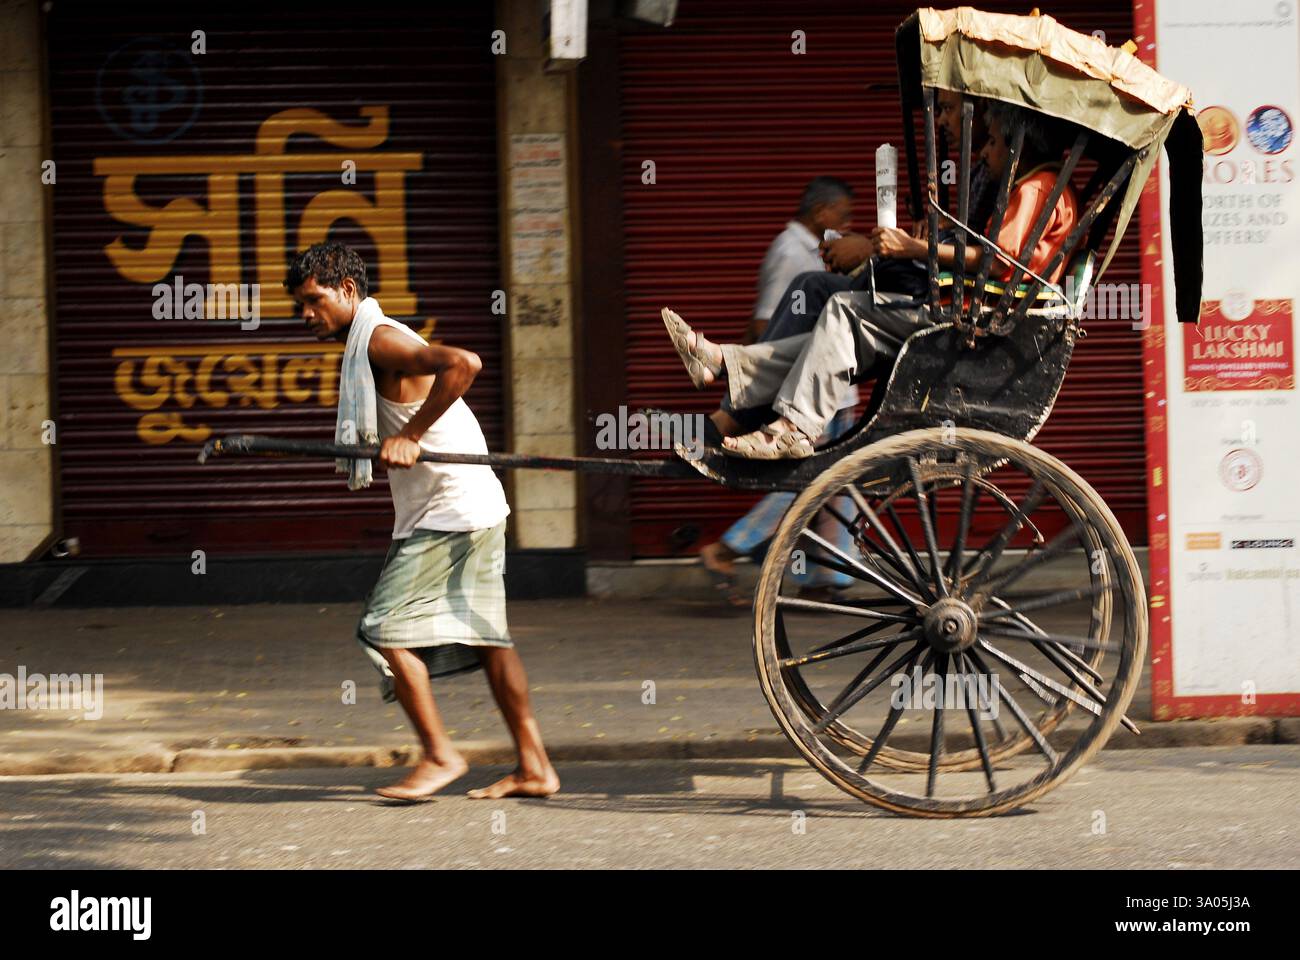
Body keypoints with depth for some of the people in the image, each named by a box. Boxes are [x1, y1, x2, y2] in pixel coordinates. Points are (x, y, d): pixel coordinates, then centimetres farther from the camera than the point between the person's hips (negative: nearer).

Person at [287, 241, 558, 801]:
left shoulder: (379, 339, -14)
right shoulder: (369, 346, 17)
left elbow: (462, 363, -29)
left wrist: (411, 434, -26)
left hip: (448, 511, -10)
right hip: (476, 508, 10)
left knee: (385, 629, -7)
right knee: (485, 634, 11)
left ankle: (439, 755, -1)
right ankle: (533, 766, 14)